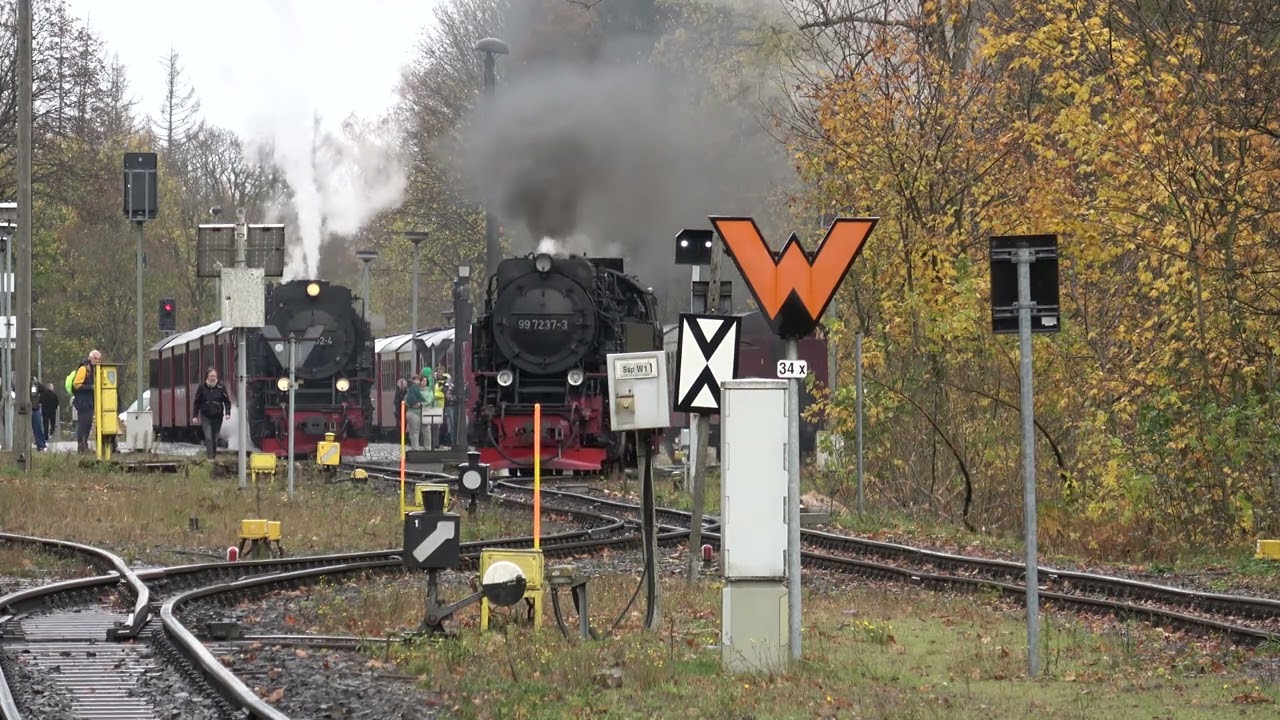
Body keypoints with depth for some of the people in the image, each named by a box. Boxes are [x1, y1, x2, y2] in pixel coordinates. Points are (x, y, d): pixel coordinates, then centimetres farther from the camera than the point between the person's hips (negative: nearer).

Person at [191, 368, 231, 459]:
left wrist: (227, 413, -11)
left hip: (217, 416, 1)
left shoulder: (221, 387, -2)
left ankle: (214, 455, 24)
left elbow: (227, 401, 2)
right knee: (208, 437, -12)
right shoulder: (202, 387, -2)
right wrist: (195, 416, 2)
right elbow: (196, 402, 4)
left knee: (215, 438, 10)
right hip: (206, 417, -1)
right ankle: (210, 456, -13)